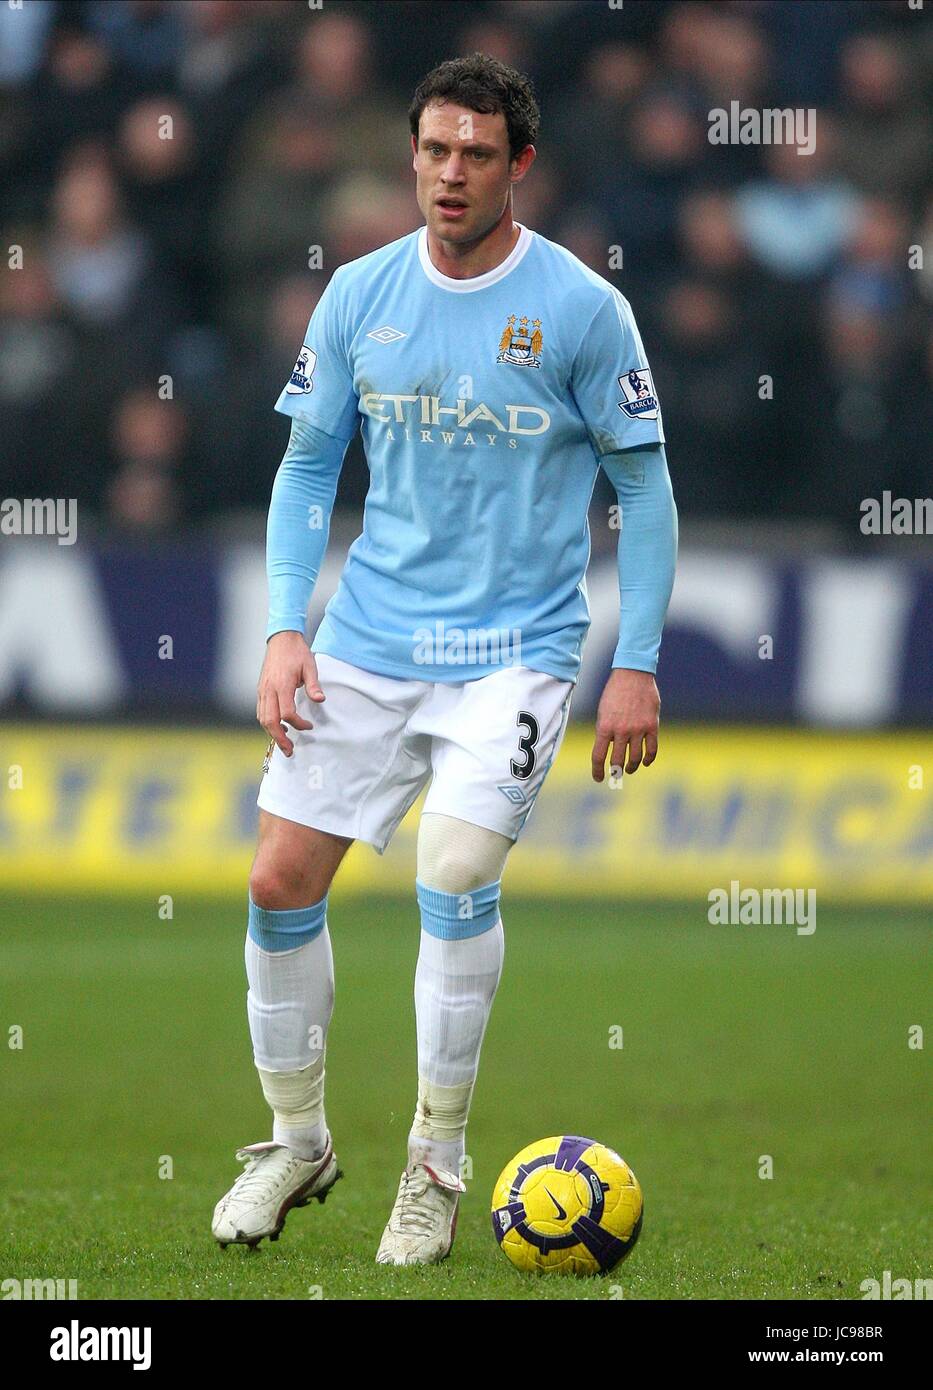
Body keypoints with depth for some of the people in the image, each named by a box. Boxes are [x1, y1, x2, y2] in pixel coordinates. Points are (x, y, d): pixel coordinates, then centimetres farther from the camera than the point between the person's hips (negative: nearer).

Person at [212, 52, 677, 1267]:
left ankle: (437, 1164, -6)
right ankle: (295, 1142, 20)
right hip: (368, 643, 4)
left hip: (515, 645, -4)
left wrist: (637, 665, -6)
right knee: (281, 882, -1)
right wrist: (287, 629, 0)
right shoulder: (359, 296, 3)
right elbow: (307, 467, 11)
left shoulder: (580, 308, -6)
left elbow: (643, 486, -1)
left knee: (456, 870, -22)